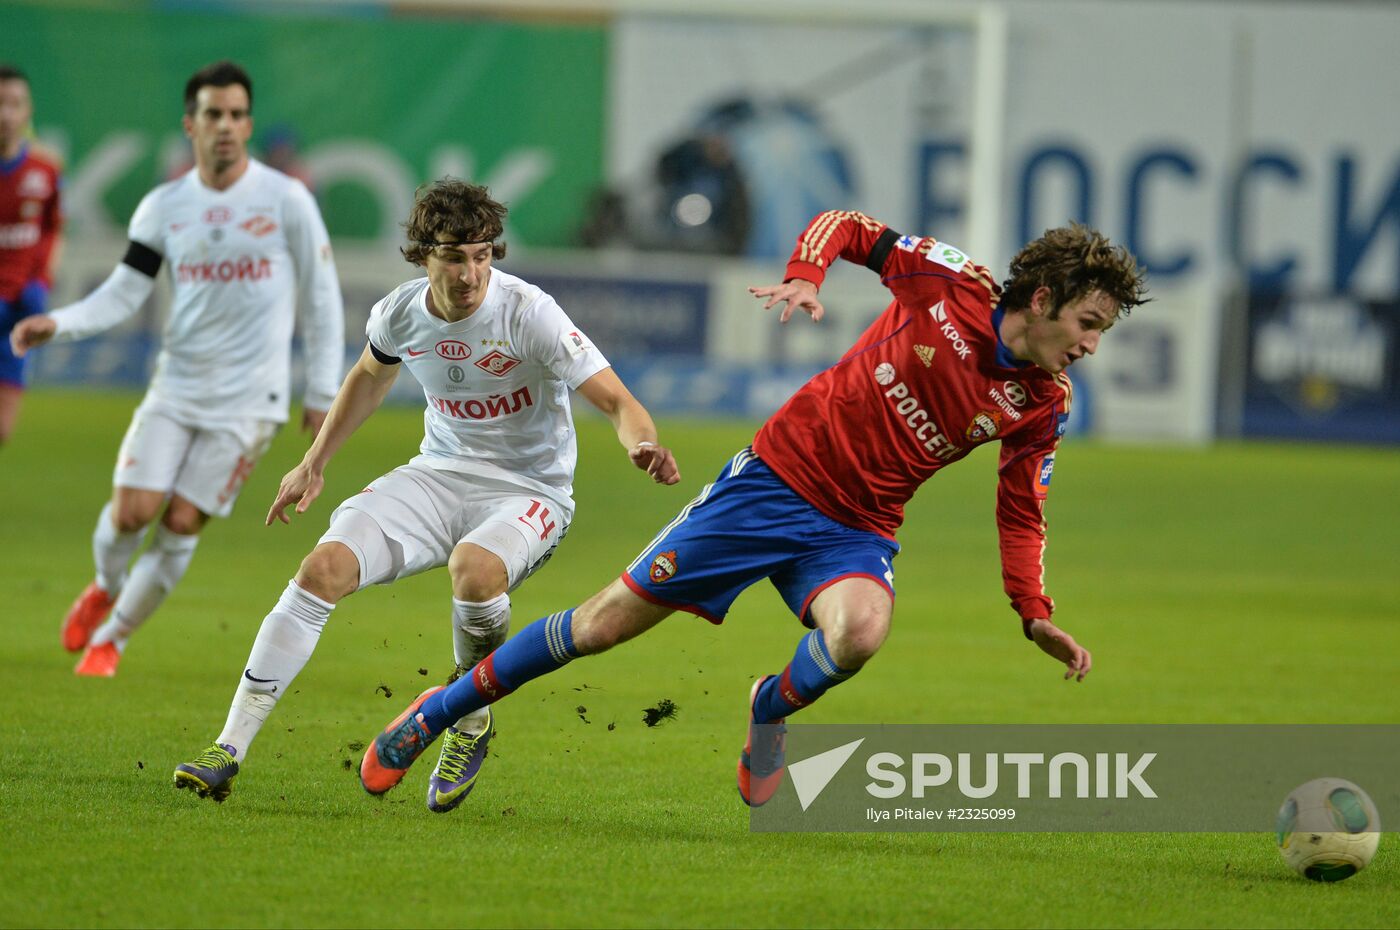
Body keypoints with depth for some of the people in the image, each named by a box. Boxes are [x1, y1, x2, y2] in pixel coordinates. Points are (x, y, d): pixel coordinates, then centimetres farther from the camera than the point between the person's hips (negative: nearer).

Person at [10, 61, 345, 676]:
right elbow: (122, 294, 3)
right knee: (132, 509, -10)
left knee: (182, 524, -7)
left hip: (249, 396, -2)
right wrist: (58, 324, -15)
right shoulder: (164, 207, 4)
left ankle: (110, 638, 11)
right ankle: (106, 588, 24)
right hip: (176, 386, 2)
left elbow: (320, 301, 2)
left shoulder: (285, 200, -4)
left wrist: (322, 393, 0)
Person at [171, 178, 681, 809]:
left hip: (530, 491, -5)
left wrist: (642, 446, -42)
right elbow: (371, 376, 22)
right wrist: (313, 464, 24)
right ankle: (229, 750, -12)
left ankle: (471, 726, -10)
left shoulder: (528, 313, -19)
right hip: (439, 474, 5)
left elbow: (617, 403, -20)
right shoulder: (401, 313, -3)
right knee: (324, 567, -16)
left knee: (474, 567, -38)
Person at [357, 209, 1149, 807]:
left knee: (861, 630, -33)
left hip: (855, 533, 2)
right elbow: (846, 228, -1)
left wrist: (1037, 617, -3)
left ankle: (771, 711, 1)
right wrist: (806, 275, -21)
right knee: (610, 620, -1)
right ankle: (435, 714, 17)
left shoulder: (1043, 405, -5)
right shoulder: (953, 285, -13)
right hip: (778, 476, -2)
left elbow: (1022, 514, 8)